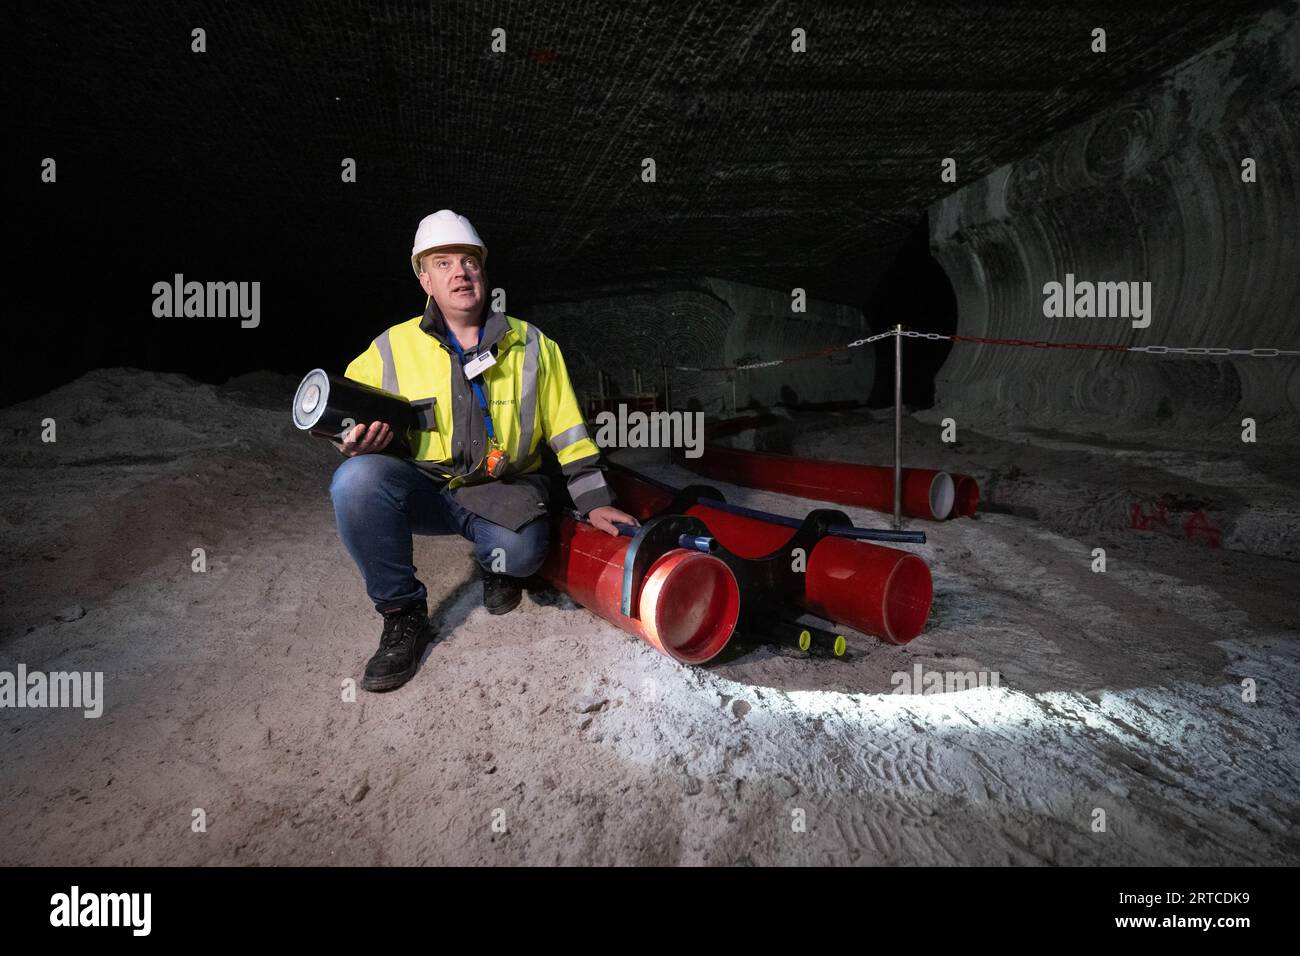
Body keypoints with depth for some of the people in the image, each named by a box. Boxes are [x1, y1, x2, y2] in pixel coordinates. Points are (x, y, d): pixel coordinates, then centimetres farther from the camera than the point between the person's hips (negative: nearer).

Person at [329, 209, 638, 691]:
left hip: (504, 490, -1)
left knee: (520, 551, -34)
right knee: (356, 481, -30)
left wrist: (594, 501, -1)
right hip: (424, 488, 1)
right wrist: (357, 441, -15)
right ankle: (403, 614, -9)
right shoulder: (391, 349, 2)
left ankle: (498, 565, 9)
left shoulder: (531, 345, 3)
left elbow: (567, 430, 4)